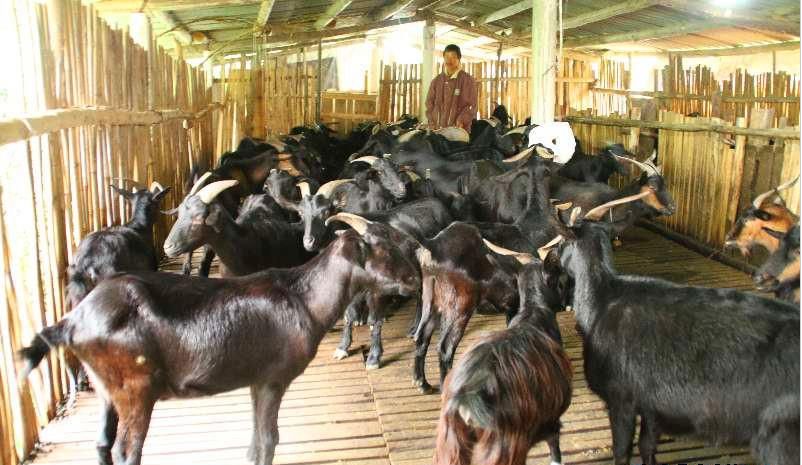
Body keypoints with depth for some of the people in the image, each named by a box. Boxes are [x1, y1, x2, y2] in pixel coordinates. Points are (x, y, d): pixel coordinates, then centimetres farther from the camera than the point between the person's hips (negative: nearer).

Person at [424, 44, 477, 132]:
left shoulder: (468, 80, 4)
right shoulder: (436, 81, 15)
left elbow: (471, 106, -2)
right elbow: (429, 103, 15)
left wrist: (461, 122, -16)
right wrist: (432, 125, 2)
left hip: (458, 130, -3)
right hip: (437, 130, 3)